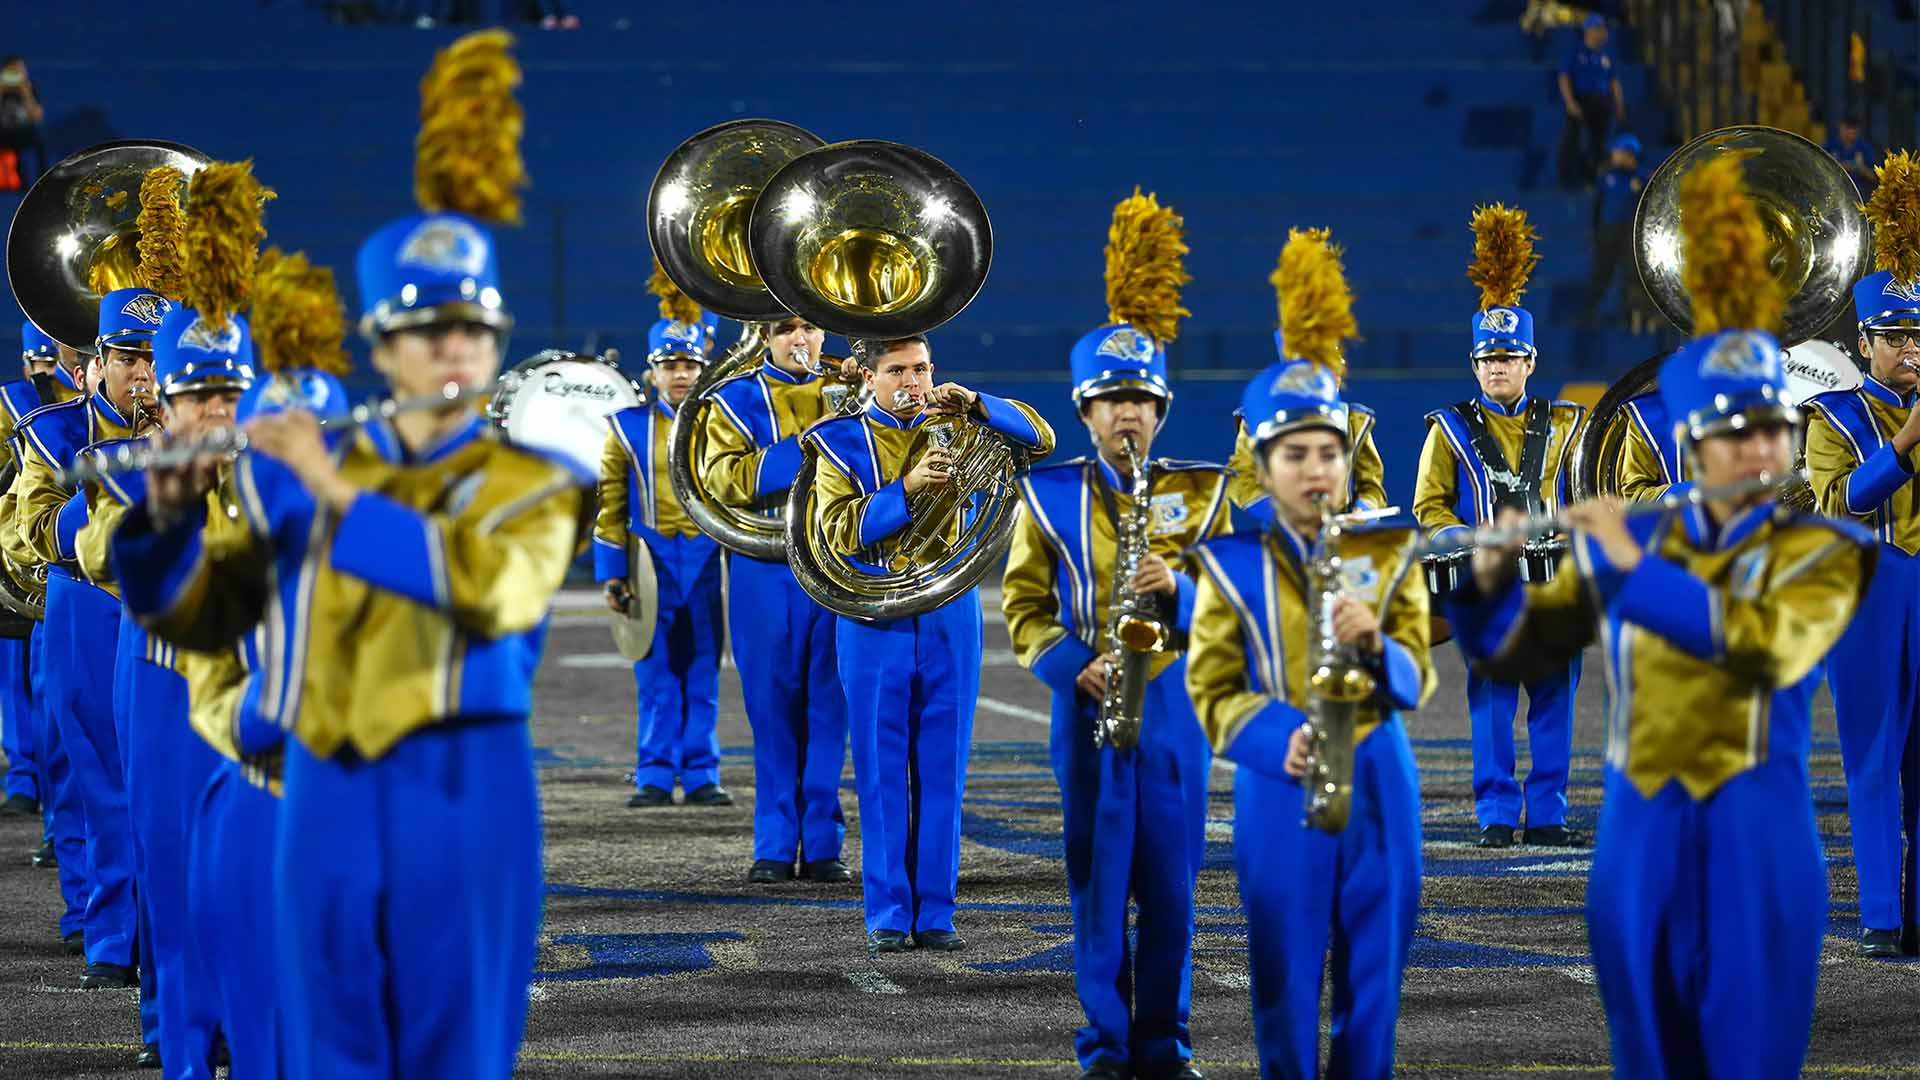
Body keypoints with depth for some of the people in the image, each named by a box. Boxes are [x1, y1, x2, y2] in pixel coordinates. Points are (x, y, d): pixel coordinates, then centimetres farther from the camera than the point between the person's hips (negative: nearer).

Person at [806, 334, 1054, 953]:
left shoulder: (949, 427, 8)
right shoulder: (842, 441, 0)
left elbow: (1038, 441, 0)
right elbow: (838, 531, -11)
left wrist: (975, 405, -14)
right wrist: (906, 489, -23)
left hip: (950, 615, 2)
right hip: (874, 618, -2)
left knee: (942, 773, 4)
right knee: (882, 774, 1)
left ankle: (934, 913, 9)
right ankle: (888, 916, 6)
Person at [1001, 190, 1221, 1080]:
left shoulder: (1201, 492, 4)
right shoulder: (1050, 495, 3)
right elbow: (1025, 605, 3)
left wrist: (1178, 589, -16)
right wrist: (1072, 666, -13)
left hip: (1172, 704, 1)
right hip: (1088, 707, -1)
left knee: (1169, 883, 4)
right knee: (1098, 882, 2)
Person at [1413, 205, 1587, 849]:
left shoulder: (1563, 426, 11)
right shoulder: (1451, 430, 7)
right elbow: (1429, 506, 8)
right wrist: (1460, 539, -10)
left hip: (1554, 585, 2)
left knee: (1554, 701, 3)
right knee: (1491, 704, -2)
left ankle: (1548, 815, 8)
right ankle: (1497, 815, 3)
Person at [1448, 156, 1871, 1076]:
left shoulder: (1821, 552, 0)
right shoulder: (1621, 544, 8)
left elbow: (1771, 646, -20)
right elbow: (1512, 652, 9)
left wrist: (1636, 570, -21)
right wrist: (1490, 579, -12)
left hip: (1757, 836, -2)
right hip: (1636, 833, 3)